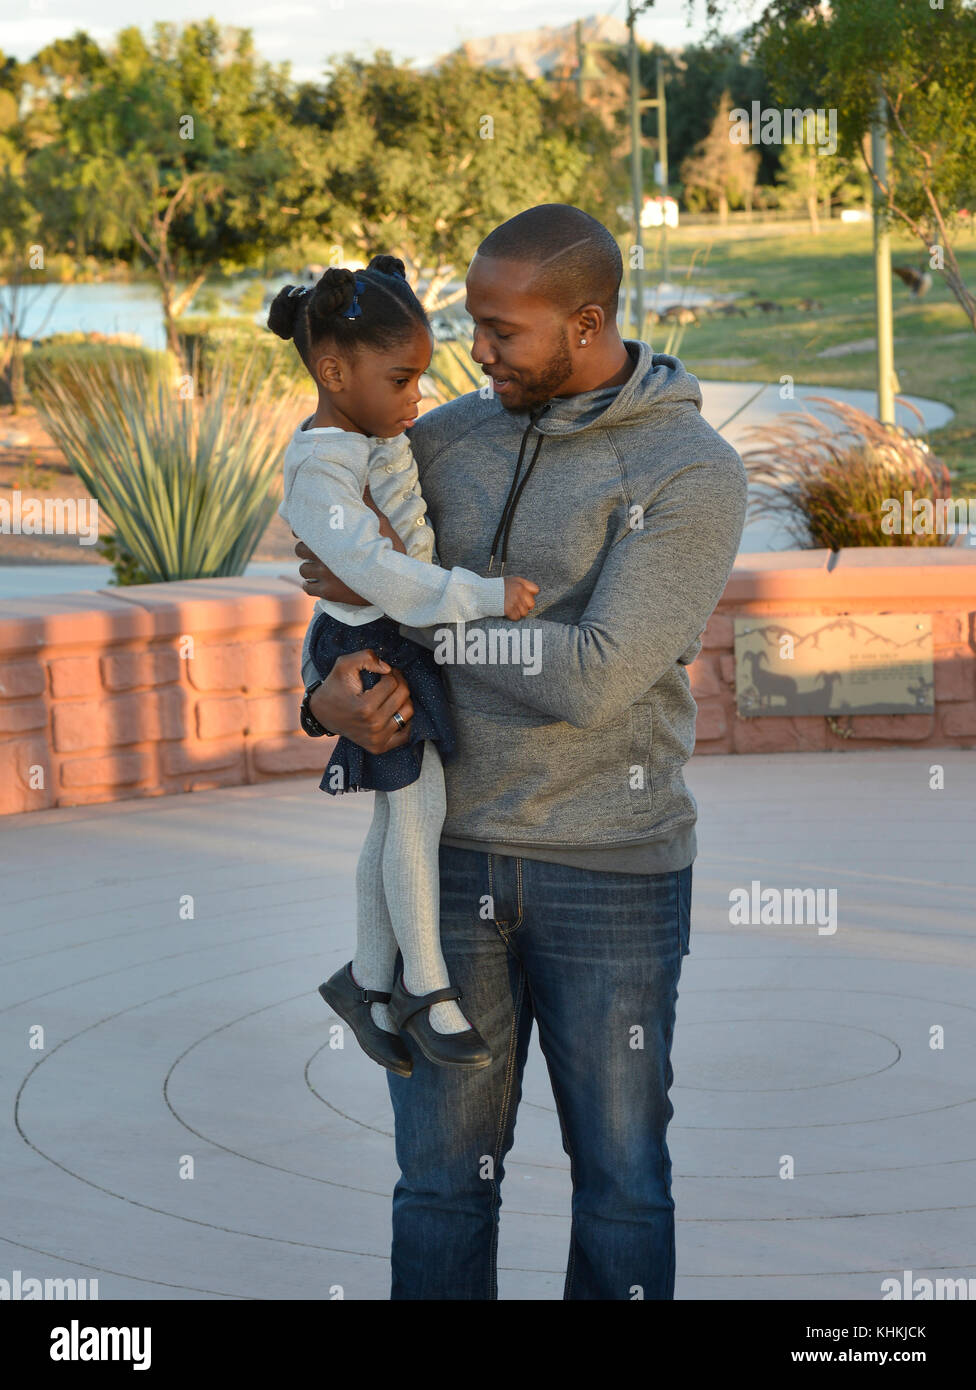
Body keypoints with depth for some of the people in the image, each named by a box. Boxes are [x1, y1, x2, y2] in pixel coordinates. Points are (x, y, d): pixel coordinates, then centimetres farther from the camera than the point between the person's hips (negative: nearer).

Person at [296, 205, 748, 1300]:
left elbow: (595, 680, -22)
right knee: (444, 1167, 6)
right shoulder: (447, 439, 3)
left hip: (611, 870, -4)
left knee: (619, 1169, 8)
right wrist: (334, 695, -11)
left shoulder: (696, 474, -14)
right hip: (451, 853, 4)